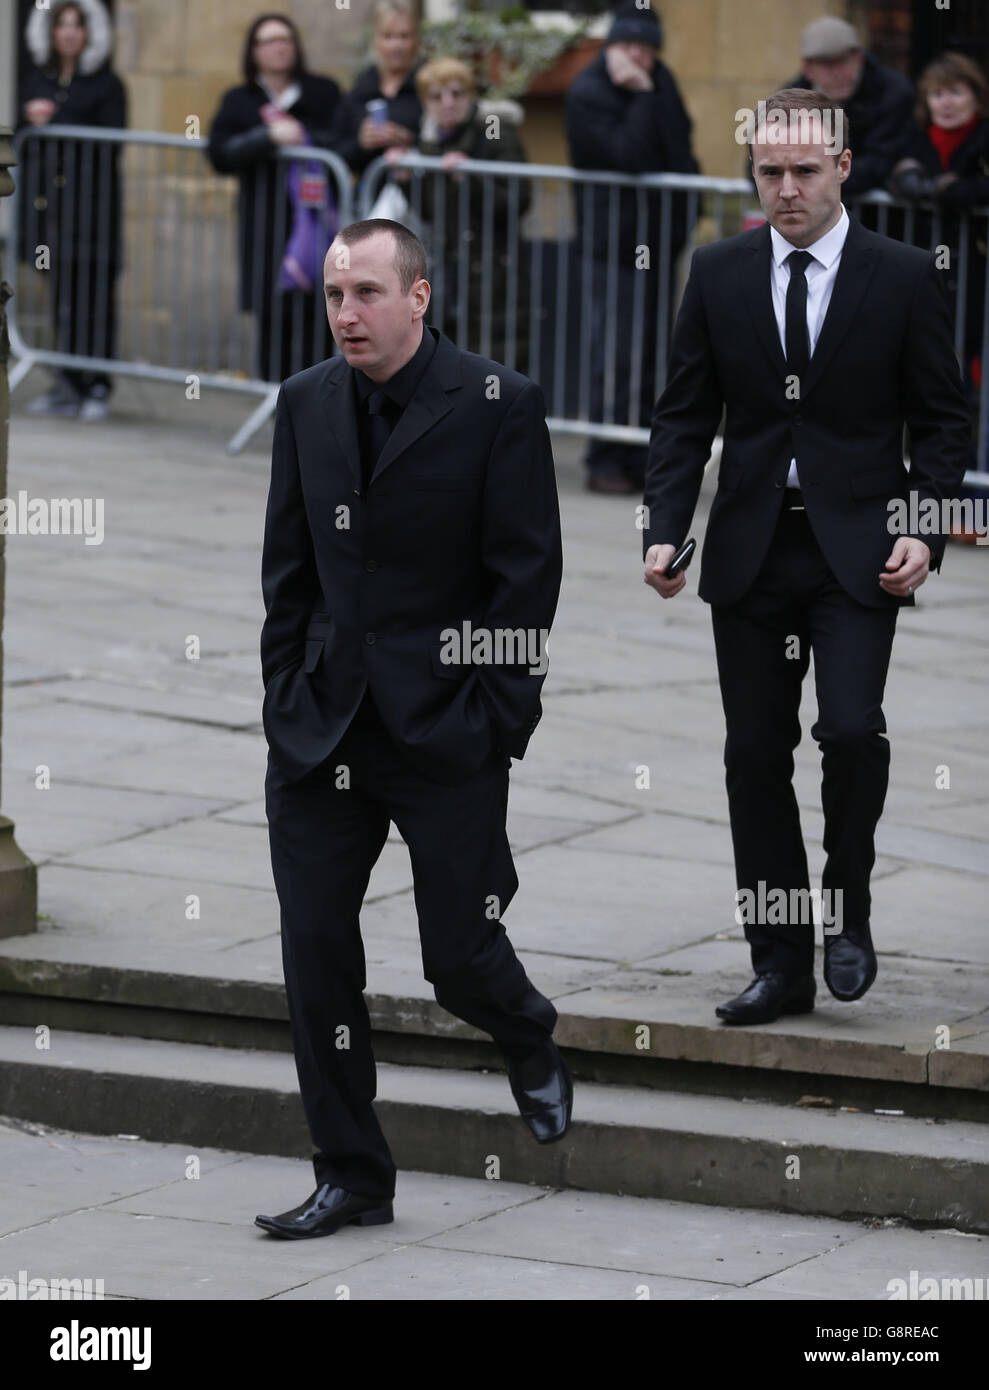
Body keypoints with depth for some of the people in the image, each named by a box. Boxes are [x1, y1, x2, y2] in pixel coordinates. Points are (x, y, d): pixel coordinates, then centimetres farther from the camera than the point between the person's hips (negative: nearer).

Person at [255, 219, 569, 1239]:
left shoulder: (496, 405, -7)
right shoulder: (305, 405, 8)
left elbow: (528, 575, -7)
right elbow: (288, 570, 14)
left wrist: (499, 722, -10)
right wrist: (286, 696, 7)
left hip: (446, 735, -5)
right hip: (320, 733, 5)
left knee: (460, 960, -2)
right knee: (315, 960, 1)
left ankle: (531, 1047, 34)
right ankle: (351, 1180, 12)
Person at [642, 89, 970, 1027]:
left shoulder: (903, 277, -1)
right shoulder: (719, 273, 5)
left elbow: (941, 419, 3)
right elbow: (685, 414, 8)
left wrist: (924, 530, -11)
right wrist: (665, 529, -5)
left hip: (856, 552, -3)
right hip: (750, 554, 3)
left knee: (850, 727, -19)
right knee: (755, 755, 4)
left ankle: (847, 907, 5)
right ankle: (780, 964, 13)